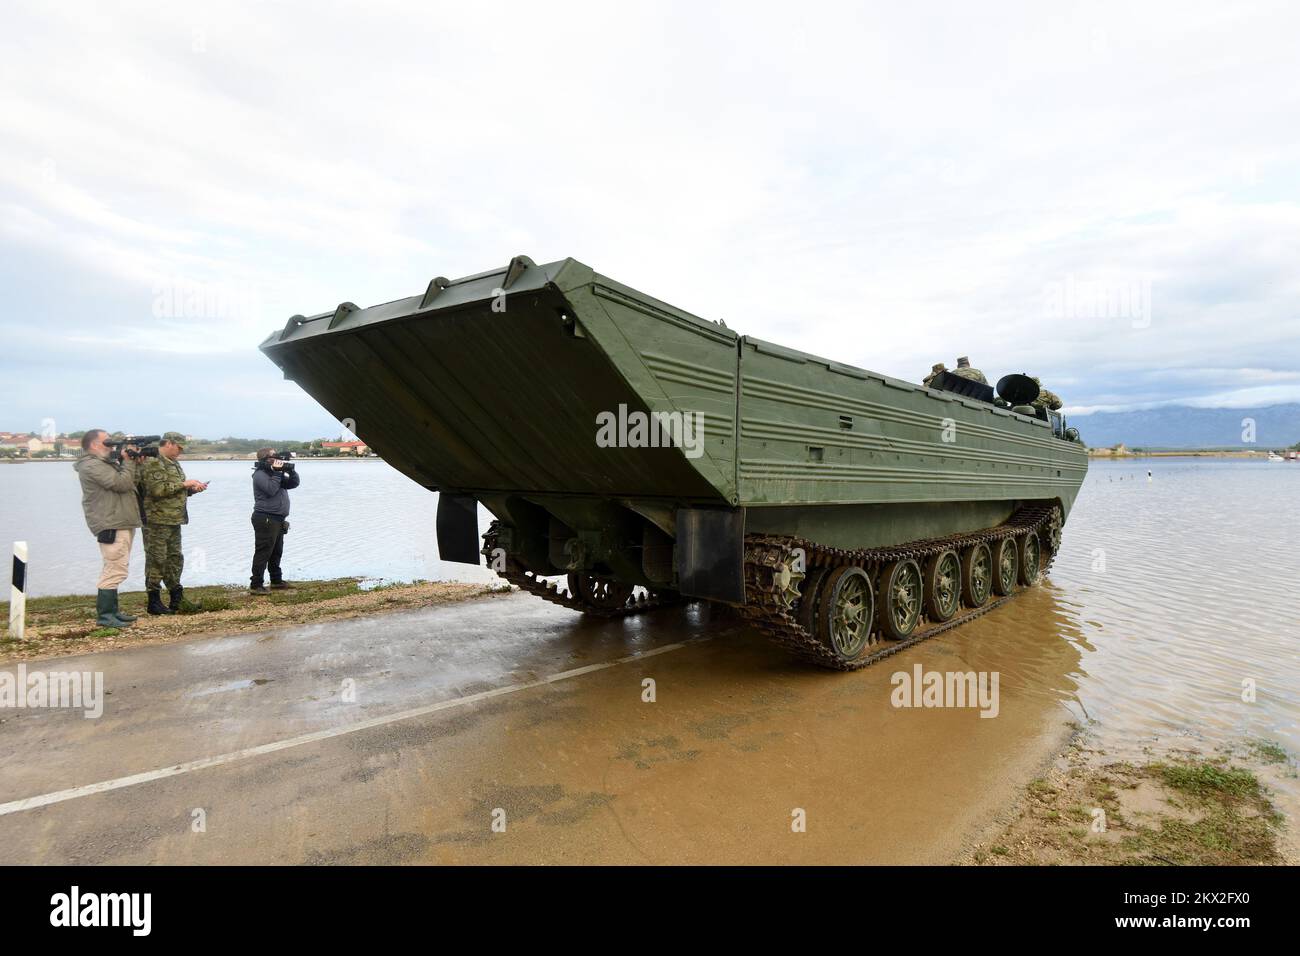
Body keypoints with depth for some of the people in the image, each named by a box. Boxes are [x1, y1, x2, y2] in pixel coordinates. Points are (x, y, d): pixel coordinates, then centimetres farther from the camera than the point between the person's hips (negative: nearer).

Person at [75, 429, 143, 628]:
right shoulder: (92, 465, -13)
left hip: (121, 523, 11)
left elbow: (131, 482, 17)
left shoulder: (106, 462, 19)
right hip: (111, 525, -11)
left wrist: (130, 460, 5)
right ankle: (104, 615, -7)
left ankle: (112, 610, 25)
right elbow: (122, 483, -21)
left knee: (114, 569, 16)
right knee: (115, 570, -11)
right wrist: (128, 461, -9)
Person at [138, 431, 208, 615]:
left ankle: (176, 599, 24)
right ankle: (154, 601, 5)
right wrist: (183, 484, -18)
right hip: (157, 521, -9)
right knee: (156, 560, -3)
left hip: (174, 520, 10)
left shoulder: (173, 463, 17)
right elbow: (157, 490, -25)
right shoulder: (152, 462, -13)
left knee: (175, 559, 14)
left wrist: (192, 489, 6)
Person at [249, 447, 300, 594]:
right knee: (263, 552, -9)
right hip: (265, 519, -10)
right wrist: (277, 472, -19)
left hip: (278, 520, 10)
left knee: (276, 552, 18)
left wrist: (291, 470, -1)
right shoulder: (260, 474, -11)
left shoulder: (275, 472, 17)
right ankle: (255, 585, -6)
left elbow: (294, 483, 15)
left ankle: (277, 581, 28)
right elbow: (271, 489, -25)